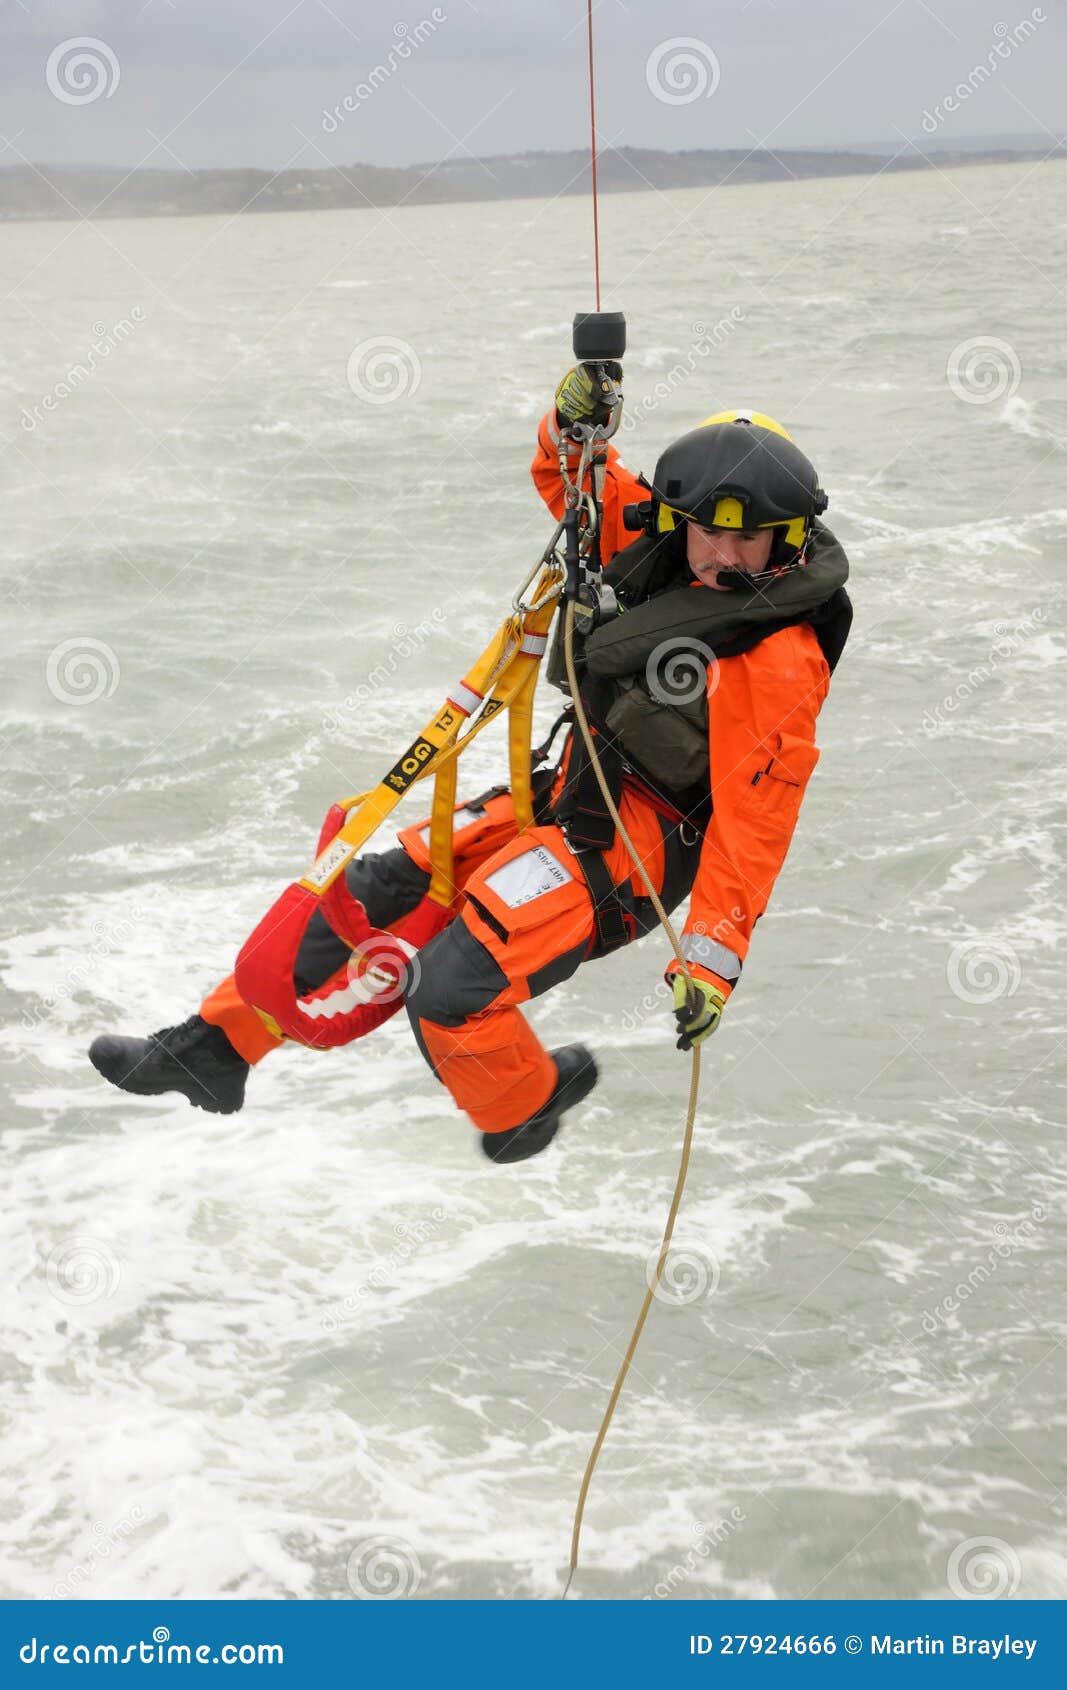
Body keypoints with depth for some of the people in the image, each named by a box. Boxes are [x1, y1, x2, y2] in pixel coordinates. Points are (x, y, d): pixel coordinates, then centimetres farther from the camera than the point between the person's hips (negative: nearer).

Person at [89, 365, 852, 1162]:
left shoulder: (779, 664, -21)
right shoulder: (658, 549, -1)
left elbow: (753, 821, -21)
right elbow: (570, 484, 14)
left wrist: (714, 956, -24)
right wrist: (572, 423, -9)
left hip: (634, 843, -8)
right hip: (562, 797, 8)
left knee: (450, 992, -21)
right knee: (371, 893, 6)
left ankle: (525, 1098, 10)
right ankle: (219, 1045, 17)